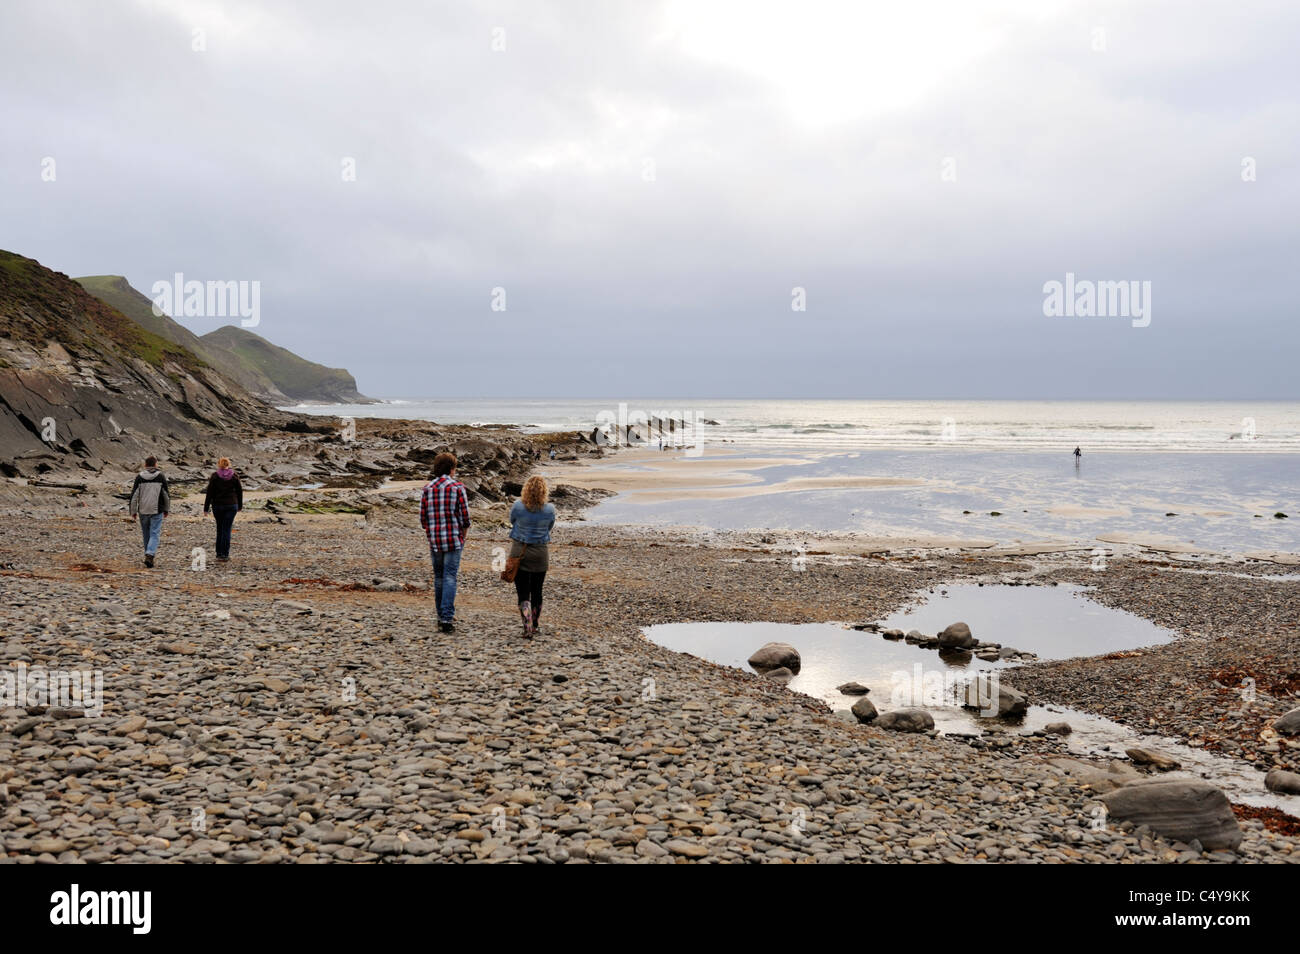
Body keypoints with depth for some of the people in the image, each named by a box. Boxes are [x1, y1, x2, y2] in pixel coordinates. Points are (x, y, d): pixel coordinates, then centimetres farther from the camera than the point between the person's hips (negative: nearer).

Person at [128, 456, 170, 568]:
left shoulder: (139, 477, 0)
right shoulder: (161, 476, -2)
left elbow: (134, 495, -1)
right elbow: (166, 495, 3)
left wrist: (133, 511, 7)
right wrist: (167, 509, 14)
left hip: (143, 511, 2)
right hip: (157, 511, -2)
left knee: (146, 534, 15)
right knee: (155, 534, -2)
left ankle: (149, 555, 22)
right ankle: (149, 555, -19)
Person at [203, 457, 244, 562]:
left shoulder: (215, 476, -4)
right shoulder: (234, 476, 0)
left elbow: (209, 493, -4)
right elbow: (240, 491, 6)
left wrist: (206, 507, 1)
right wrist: (240, 505, 17)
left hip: (217, 505, 0)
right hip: (231, 505, 0)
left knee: (219, 529, 14)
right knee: (226, 530, 0)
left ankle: (219, 553, 18)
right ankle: (224, 555, -5)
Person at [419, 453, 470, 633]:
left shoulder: (427, 488, 5)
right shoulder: (457, 487, -5)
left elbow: (423, 518, 5)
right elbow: (465, 518, -6)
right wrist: (463, 537, 9)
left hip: (434, 542, 4)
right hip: (453, 540, -4)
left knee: (438, 578, 15)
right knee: (450, 578, -4)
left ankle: (442, 616, 22)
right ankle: (447, 618, -11)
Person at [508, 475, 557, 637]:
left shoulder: (518, 506, -13)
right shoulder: (550, 509, -10)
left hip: (519, 552, -2)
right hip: (541, 553, 2)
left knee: (523, 593, 1)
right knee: (537, 592, 16)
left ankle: (528, 628, -12)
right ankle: (534, 626, 27)